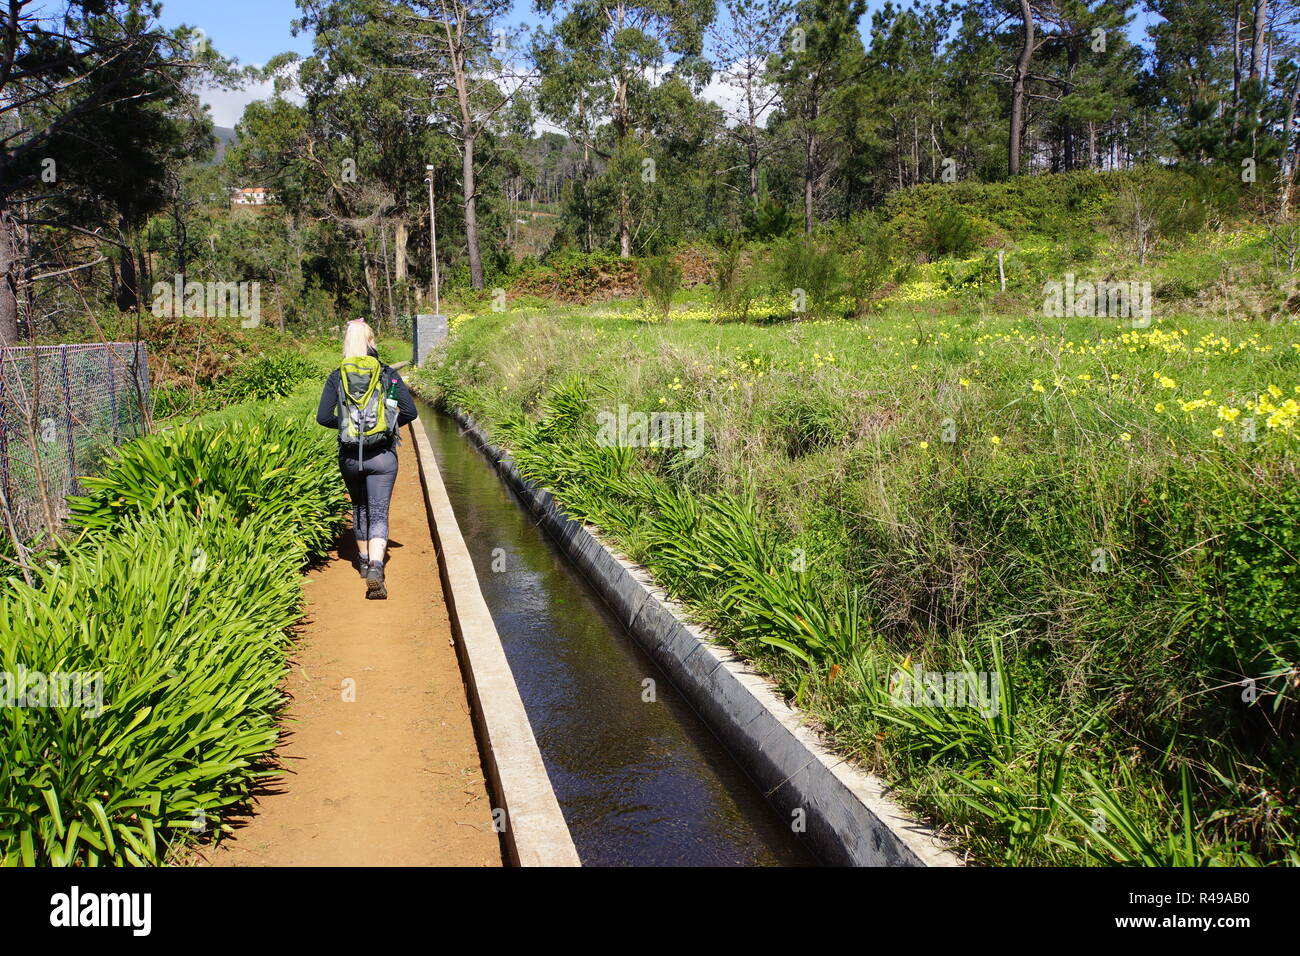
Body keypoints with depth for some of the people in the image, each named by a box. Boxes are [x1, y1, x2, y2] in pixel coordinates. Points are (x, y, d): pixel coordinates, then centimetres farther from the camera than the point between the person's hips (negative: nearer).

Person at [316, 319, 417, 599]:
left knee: (359, 507, 23)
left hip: (350, 457, 2)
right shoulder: (389, 375, -2)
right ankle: (376, 567, -20)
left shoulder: (337, 377, 0)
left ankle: (364, 560, 38)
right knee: (379, 513, -1)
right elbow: (410, 412, -3)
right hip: (383, 456, -2)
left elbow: (323, 417, -6)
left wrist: (343, 423, 14)